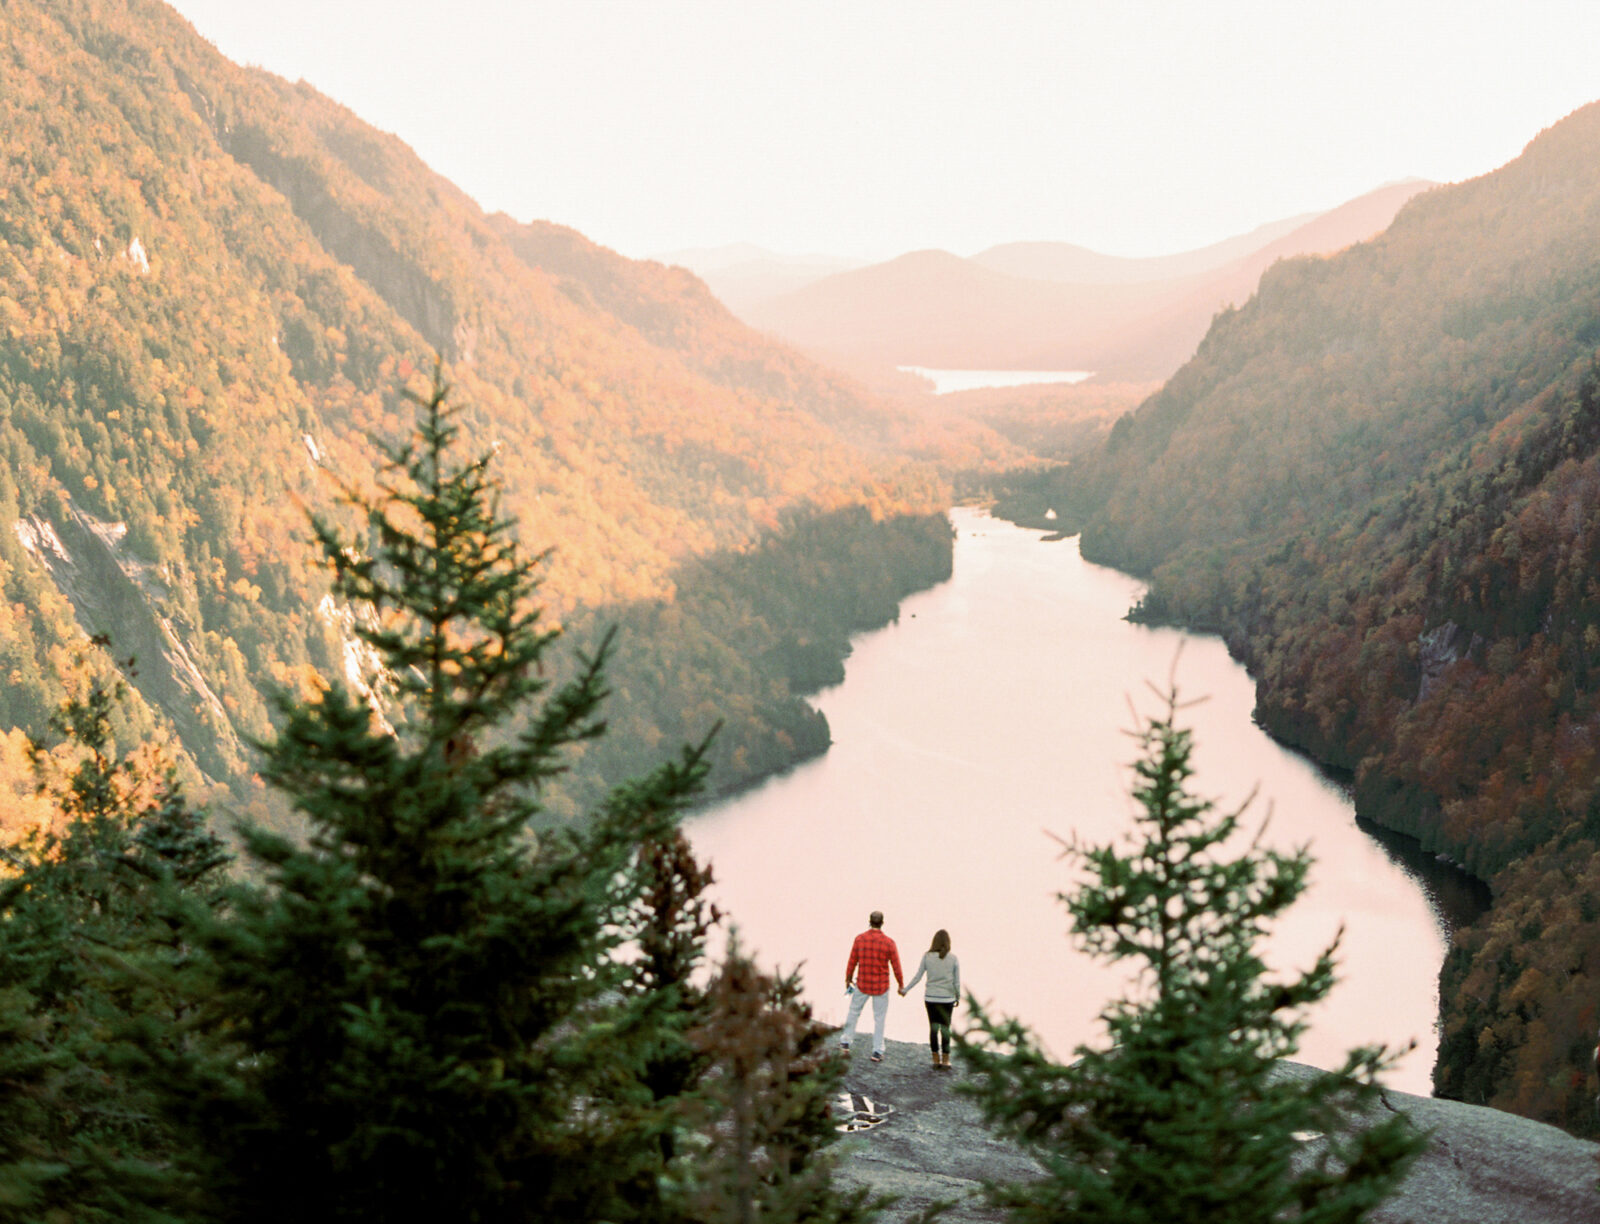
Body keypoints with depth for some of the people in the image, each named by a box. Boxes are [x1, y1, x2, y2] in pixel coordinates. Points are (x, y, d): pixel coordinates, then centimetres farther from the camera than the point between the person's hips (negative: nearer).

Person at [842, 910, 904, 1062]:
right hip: (881, 987, -1)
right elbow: (896, 966, -6)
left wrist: (848, 979, 15)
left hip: (862, 984, 1)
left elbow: (852, 962, -1)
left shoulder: (859, 939, -10)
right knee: (879, 1018, 11)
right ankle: (877, 1051, 12)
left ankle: (845, 1042, 28)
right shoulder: (889, 943, -13)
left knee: (854, 1011, 21)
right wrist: (901, 986, 7)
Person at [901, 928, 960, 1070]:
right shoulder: (953, 960, -6)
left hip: (930, 998, 1)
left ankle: (936, 1059, 12)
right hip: (947, 999, -1)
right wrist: (958, 997, 14)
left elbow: (917, 977, -1)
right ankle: (945, 1060, 6)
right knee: (945, 1028, 6)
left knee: (933, 1028, 8)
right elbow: (957, 982, -1)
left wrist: (904, 990, 12)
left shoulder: (927, 957, -5)